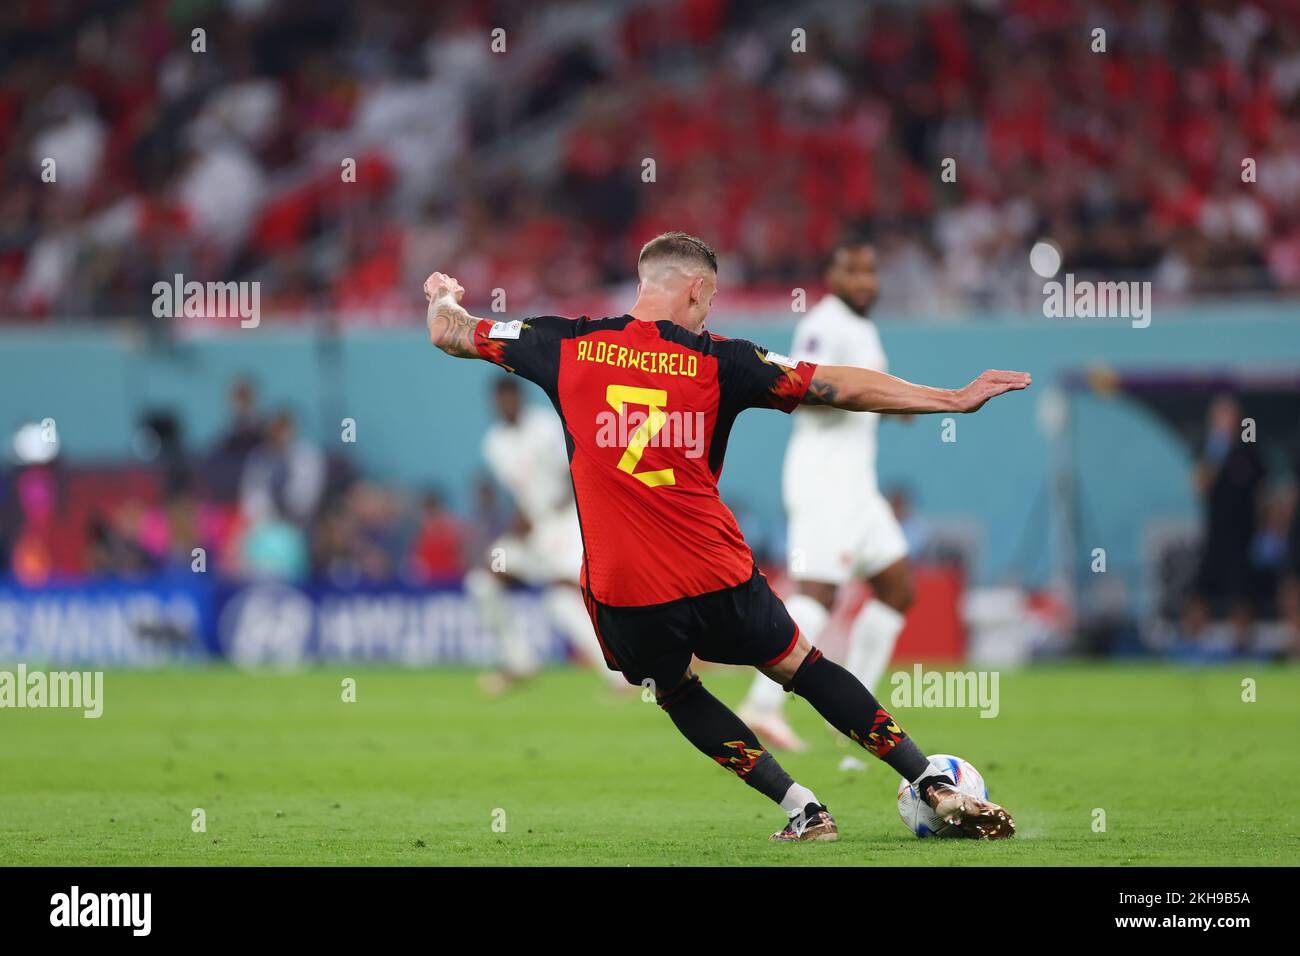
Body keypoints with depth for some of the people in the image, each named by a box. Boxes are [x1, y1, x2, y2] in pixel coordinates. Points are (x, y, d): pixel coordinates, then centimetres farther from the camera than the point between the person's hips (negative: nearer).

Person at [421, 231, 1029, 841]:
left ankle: (801, 808, 14)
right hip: (718, 579, 0)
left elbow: (450, 334, 11)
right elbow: (840, 386, -3)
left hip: (622, 591, 0)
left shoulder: (568, 346, 0)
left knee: (676, 693, 25)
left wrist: (446, 297, 35)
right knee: (802, 666, 17)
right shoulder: (716, 361, -2)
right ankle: (938, 787, 15)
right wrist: (953, 399, 3)